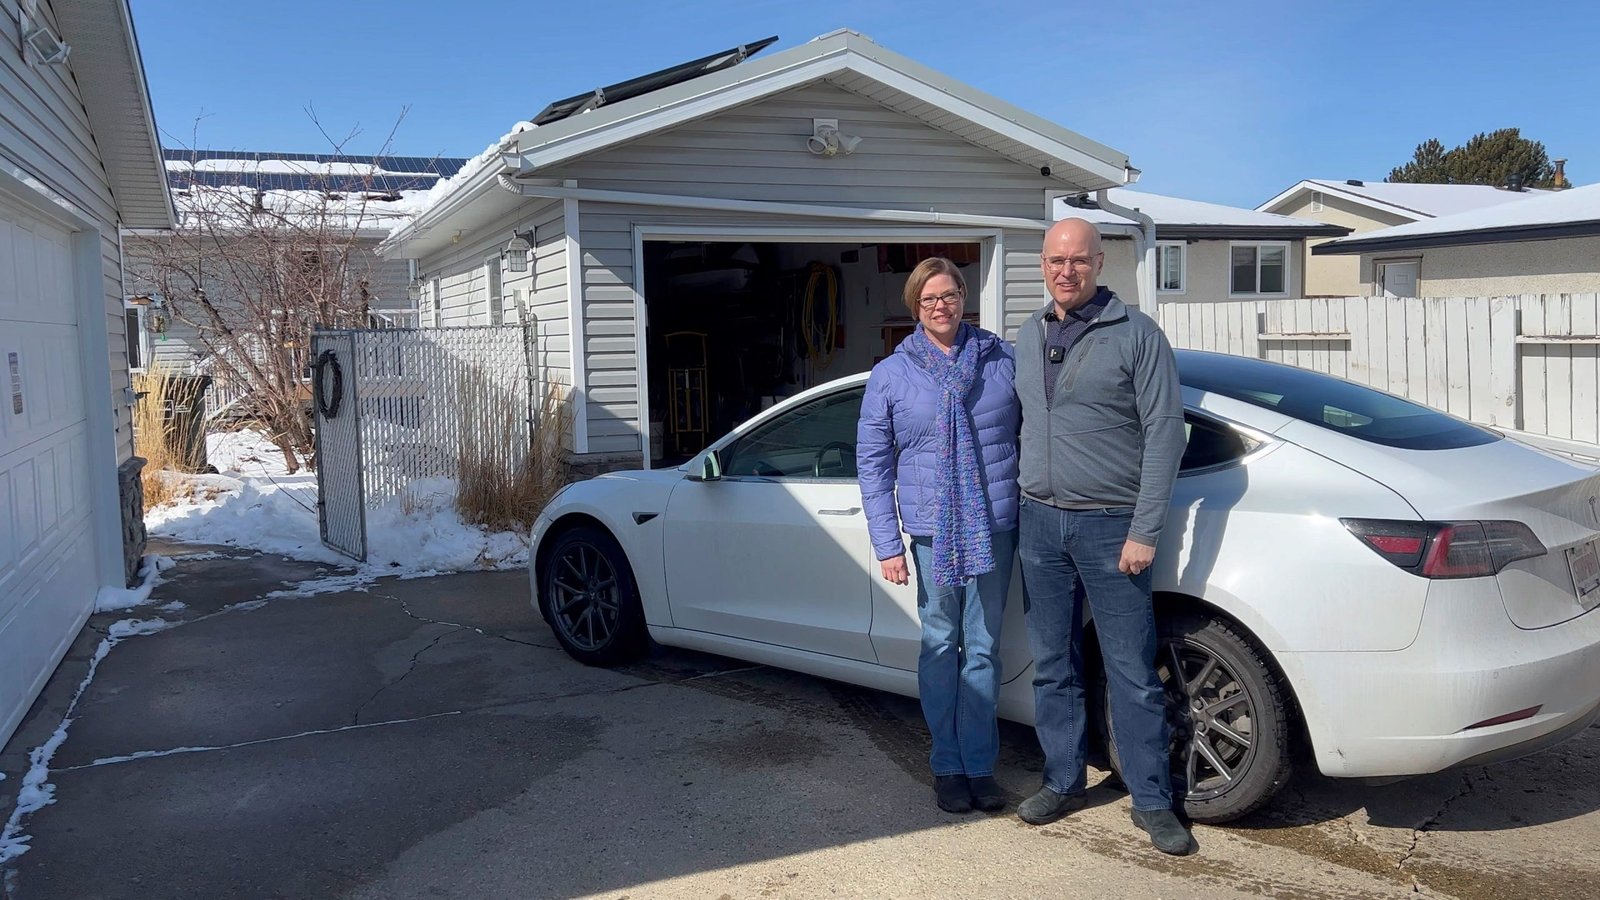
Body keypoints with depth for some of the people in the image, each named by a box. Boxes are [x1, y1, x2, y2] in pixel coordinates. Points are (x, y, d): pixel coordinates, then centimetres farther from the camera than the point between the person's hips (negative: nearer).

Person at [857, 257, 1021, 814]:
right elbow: (873, 462, 3)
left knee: (983, 648, 7)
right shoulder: (890, 375, 3)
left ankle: (980, 765, 18)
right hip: (932, 530, 0)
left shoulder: (1001, 360, 6)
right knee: (940, 644, 7)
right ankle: (947, 765, 20)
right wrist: (887, 543, -3)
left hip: (994, 527, 1)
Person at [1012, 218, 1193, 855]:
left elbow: (1164, 432, -9)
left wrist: (1144, 531, -13)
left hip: (1111, 526, -5)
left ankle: (1152, 801, 14)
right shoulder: (1028, 336, 11)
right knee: (1053, 666, 13)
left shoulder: (1136, 334, -6)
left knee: (1133, 674, 1)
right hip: (1040, 521, 5)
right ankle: (1062, 783, 27)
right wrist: (1025, 505, 11)